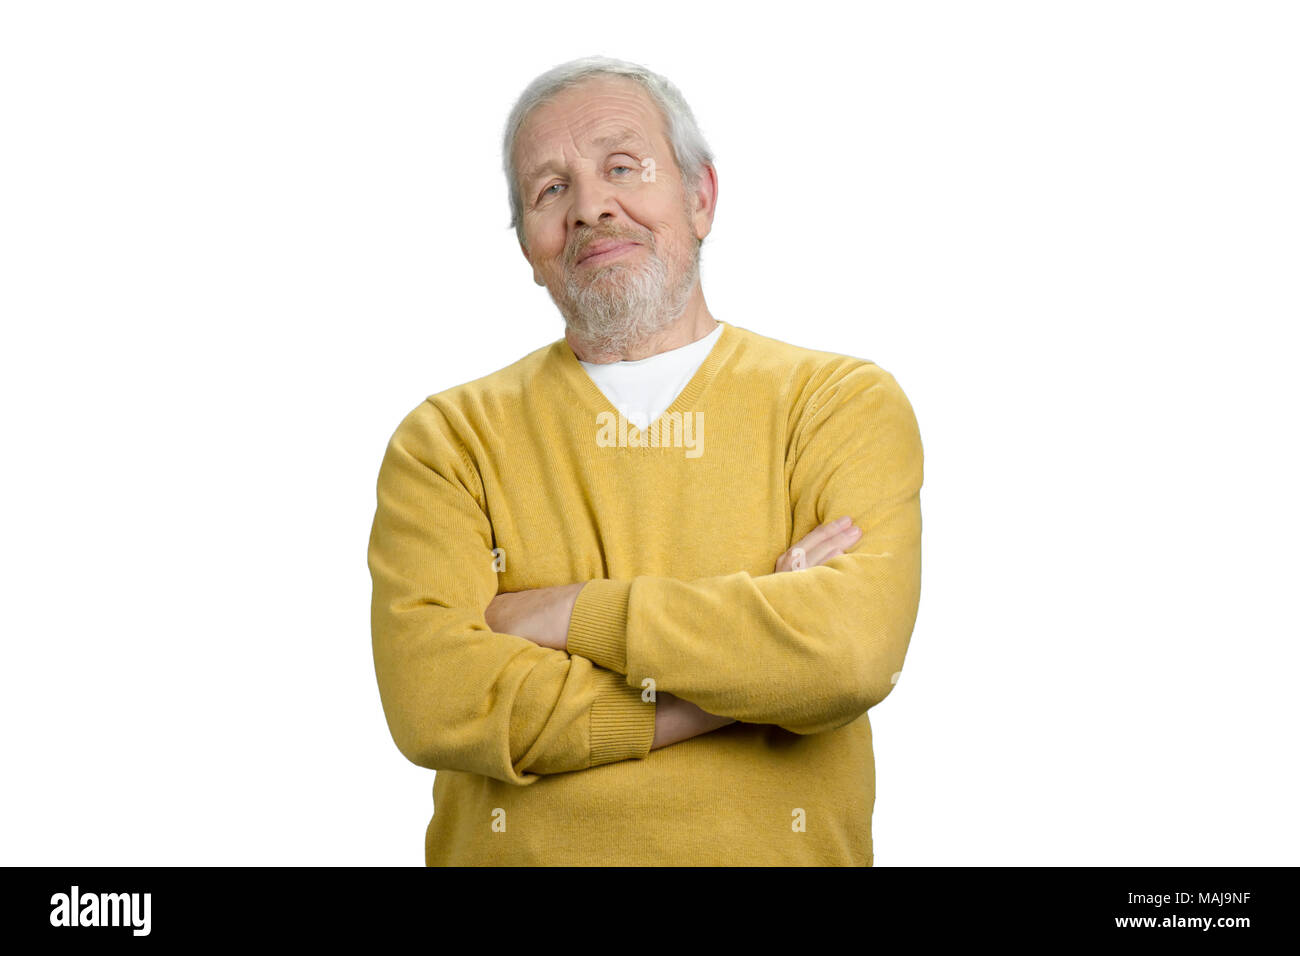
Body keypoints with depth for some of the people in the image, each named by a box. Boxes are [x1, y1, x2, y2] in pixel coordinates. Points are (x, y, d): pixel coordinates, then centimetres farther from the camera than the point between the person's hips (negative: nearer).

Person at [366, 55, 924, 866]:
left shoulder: (845, 403, 2)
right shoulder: (448, 440, 3)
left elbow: (852, 648, -13)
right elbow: (432, 698, -10)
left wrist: (569, 614, -10)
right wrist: (750, 682, -12)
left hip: (782, 849, 0)